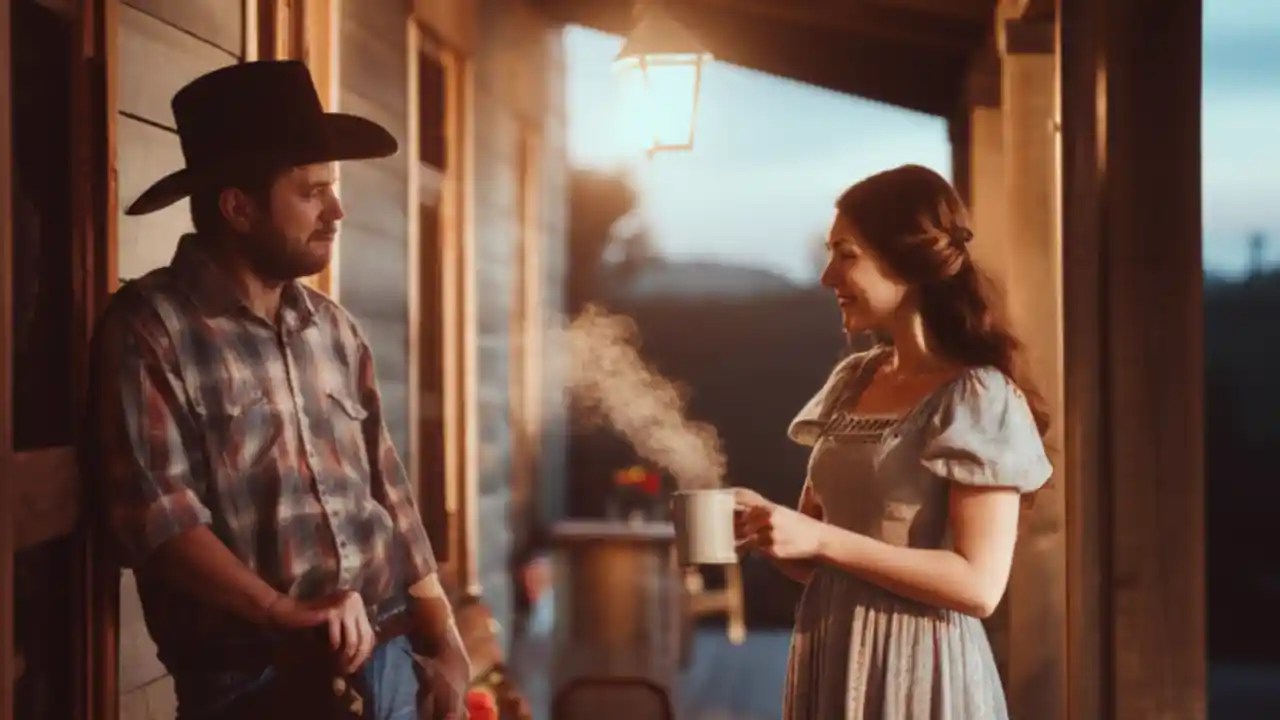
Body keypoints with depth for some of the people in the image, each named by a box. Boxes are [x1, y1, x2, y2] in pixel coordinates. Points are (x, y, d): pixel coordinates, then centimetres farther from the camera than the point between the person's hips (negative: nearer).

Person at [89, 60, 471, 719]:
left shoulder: (332, 328, 12)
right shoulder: (150, 329, -8)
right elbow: (153, 513, -16)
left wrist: (443, 641, 11)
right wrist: (288, 613, -22)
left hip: (388, 665, 7)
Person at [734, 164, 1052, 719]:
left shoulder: (977, 397, -12)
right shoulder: (850, 383, 7)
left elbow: (979, 584, -19)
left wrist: (822, 540, -20)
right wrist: (766, 526, -7)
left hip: (916, 671, -6)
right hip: (831, 664, 7)